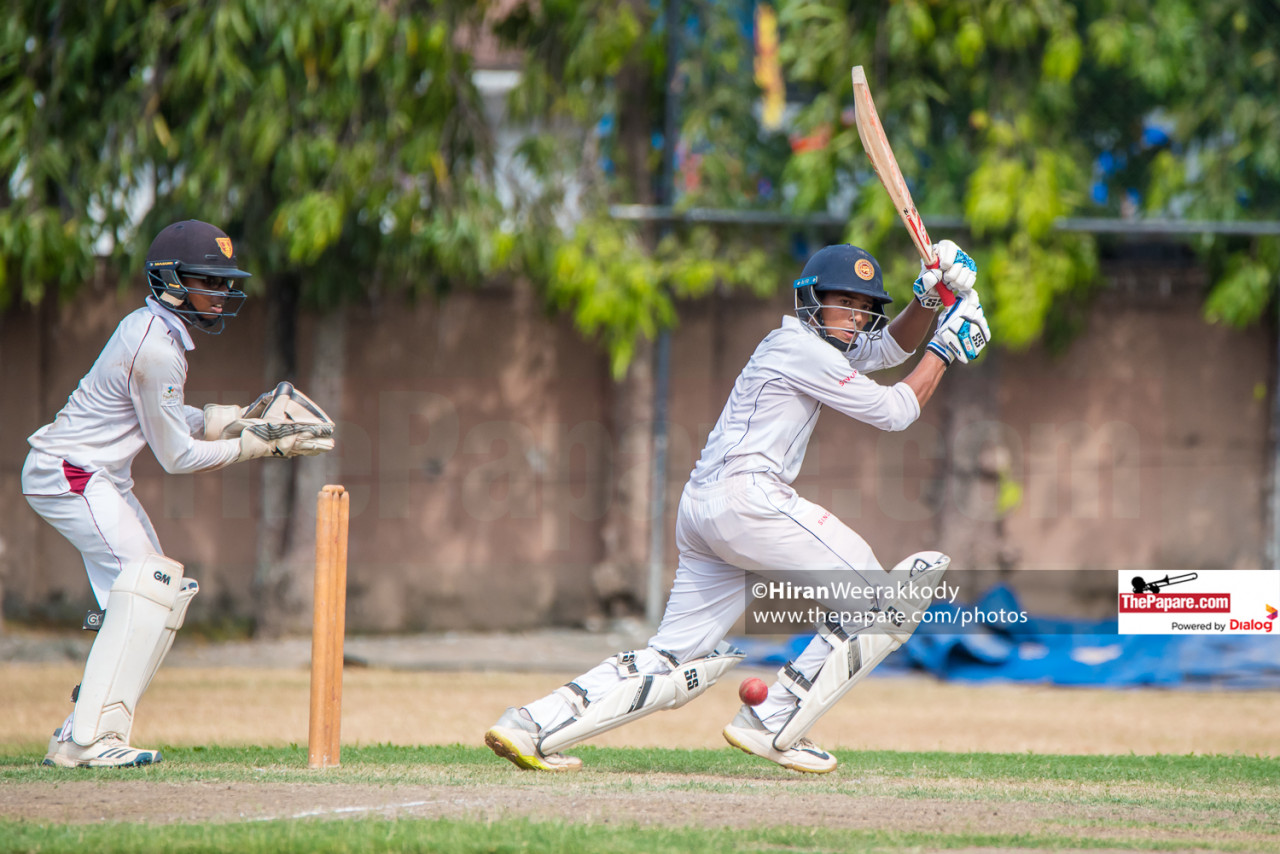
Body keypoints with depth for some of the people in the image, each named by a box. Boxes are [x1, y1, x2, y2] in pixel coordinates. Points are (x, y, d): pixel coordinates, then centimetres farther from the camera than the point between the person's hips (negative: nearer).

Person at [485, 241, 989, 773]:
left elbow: (891, 347, 32)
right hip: (748, 497, -10)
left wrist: (928, 298, 15)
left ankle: (534, 726, -5)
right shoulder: (804, 351, -6)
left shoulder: (811, 342, 23)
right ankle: (771, 726, -8)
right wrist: (946, 345, 8)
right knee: (877, 600, -4)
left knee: (676, 661, 6)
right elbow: (895, 410, -2)